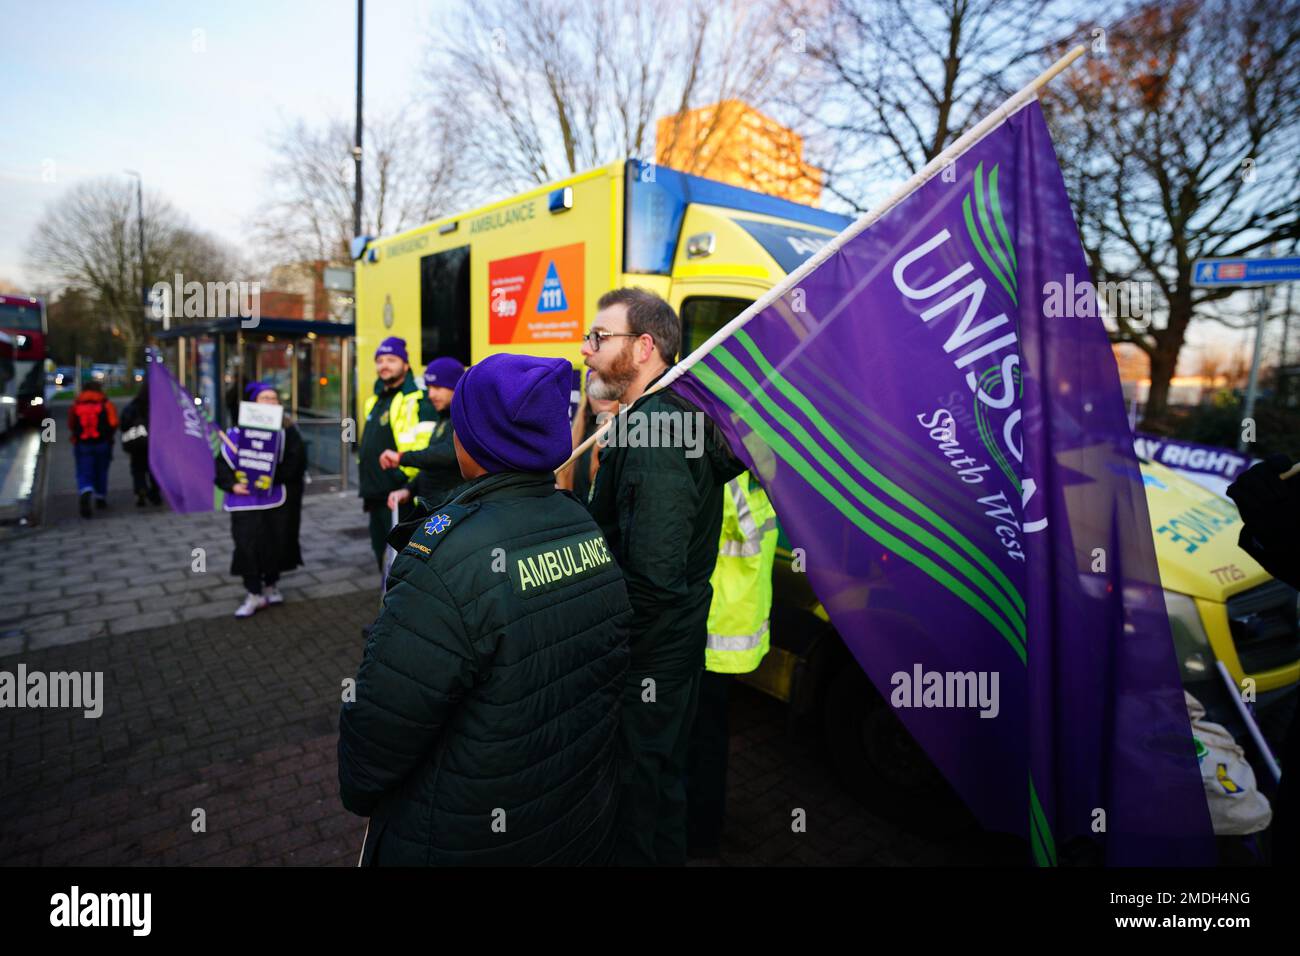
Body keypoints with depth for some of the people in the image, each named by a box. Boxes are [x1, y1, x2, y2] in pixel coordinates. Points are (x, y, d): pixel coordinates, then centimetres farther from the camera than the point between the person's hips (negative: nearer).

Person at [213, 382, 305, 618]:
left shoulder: (285, 430, -1)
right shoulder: (238, 431, -2)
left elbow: (296, 461, -6)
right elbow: (223, 462, 0)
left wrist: (274, 476, -18)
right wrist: (231, 484, -14)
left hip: (276, 499, 1)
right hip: (245, 501, -1)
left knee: (276, 544, 9)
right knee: (247, 546, -1)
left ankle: (271, 585, 32)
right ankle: (254, 594, 14)